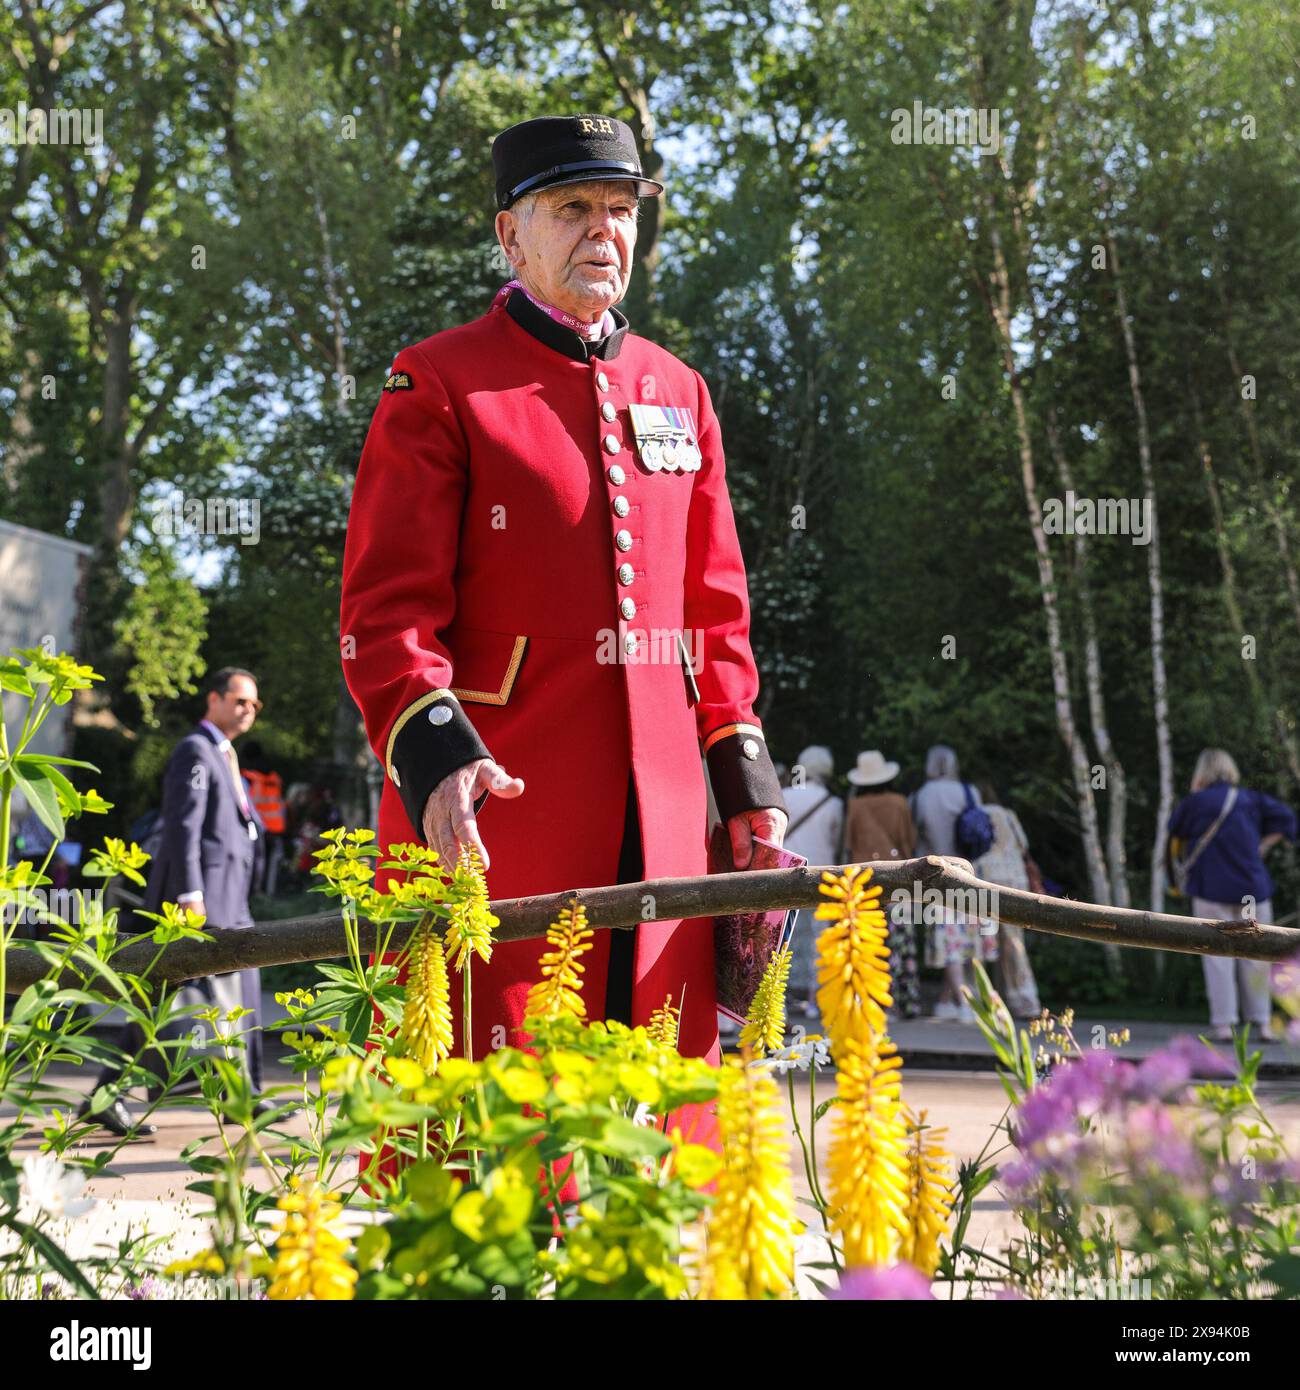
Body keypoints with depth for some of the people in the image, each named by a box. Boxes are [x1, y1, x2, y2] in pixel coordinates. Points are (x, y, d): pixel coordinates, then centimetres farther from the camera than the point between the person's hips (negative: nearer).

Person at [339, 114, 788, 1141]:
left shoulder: (680, 394, 17)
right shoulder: (437, 388, 0)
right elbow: (387, 610, -8)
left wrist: (748, 784, 10)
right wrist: (434, 755, -24)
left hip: (661, 825, 5)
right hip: (489, 820, -5)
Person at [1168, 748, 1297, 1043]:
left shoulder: (1194, 803, -4)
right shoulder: (1252, 800, 4)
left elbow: (1175, 830, 9)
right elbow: (1285, 817, 2)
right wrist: (1261, 847, 4)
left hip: (1211, 889, -2)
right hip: (1252, 887, 2)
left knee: (1217, 956, 0)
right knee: (1254, 955, 8)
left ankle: (1223, 1025, -4)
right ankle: (1263, 1023, 9)